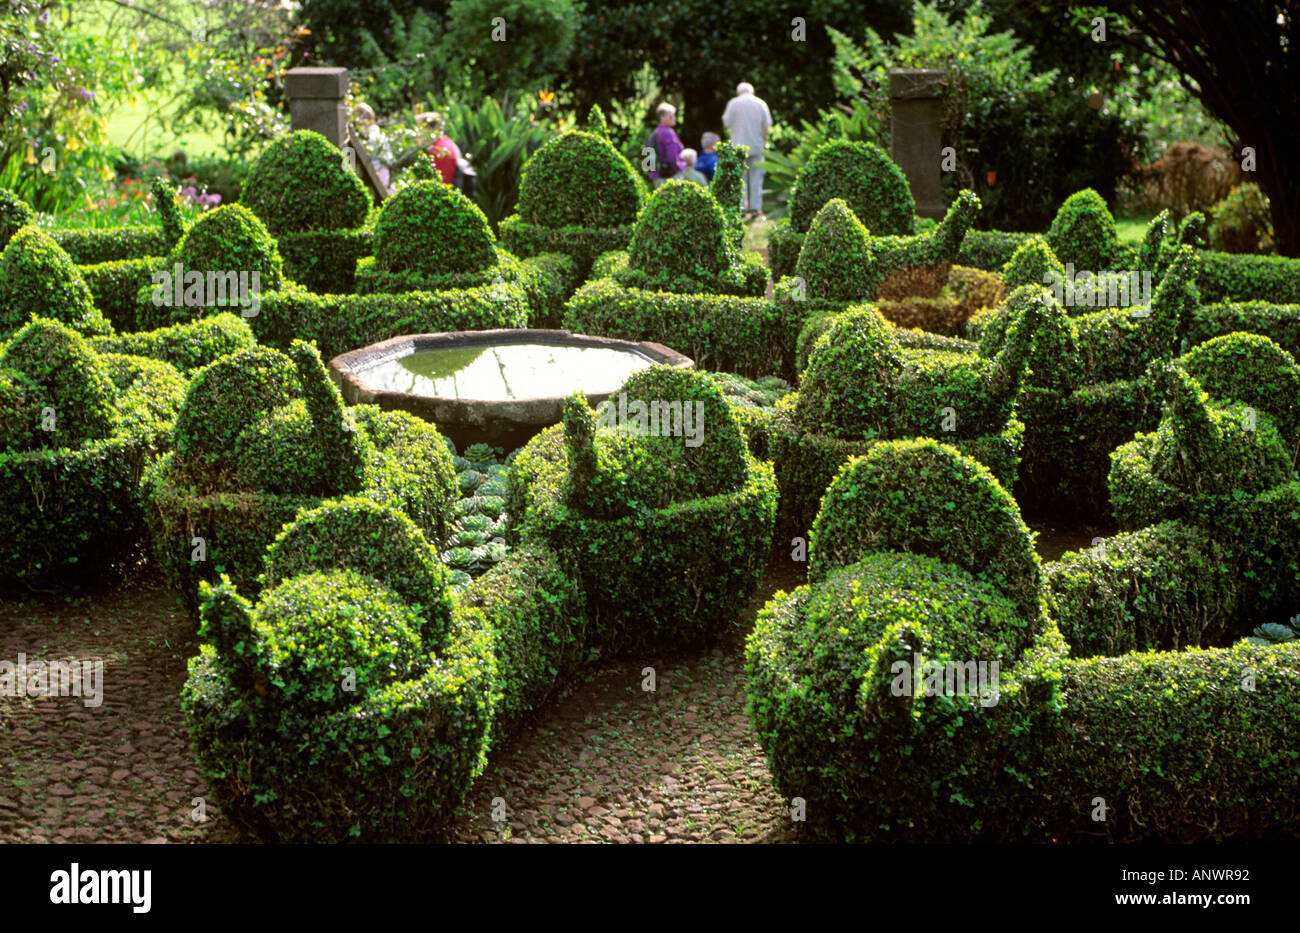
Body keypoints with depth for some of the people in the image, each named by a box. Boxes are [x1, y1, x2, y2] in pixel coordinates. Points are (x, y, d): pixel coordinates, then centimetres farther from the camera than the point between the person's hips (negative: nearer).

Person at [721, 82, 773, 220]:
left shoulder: (733, 103, -2)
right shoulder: (760, 103, 3)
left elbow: (726, 124, -2)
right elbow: (766, 126, -1)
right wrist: (764, 141, 10)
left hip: (739, 145, -1)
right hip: (757, 146, 1)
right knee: (756, 177, 7)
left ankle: (742, 209, 1)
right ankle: (756, 208, 5)